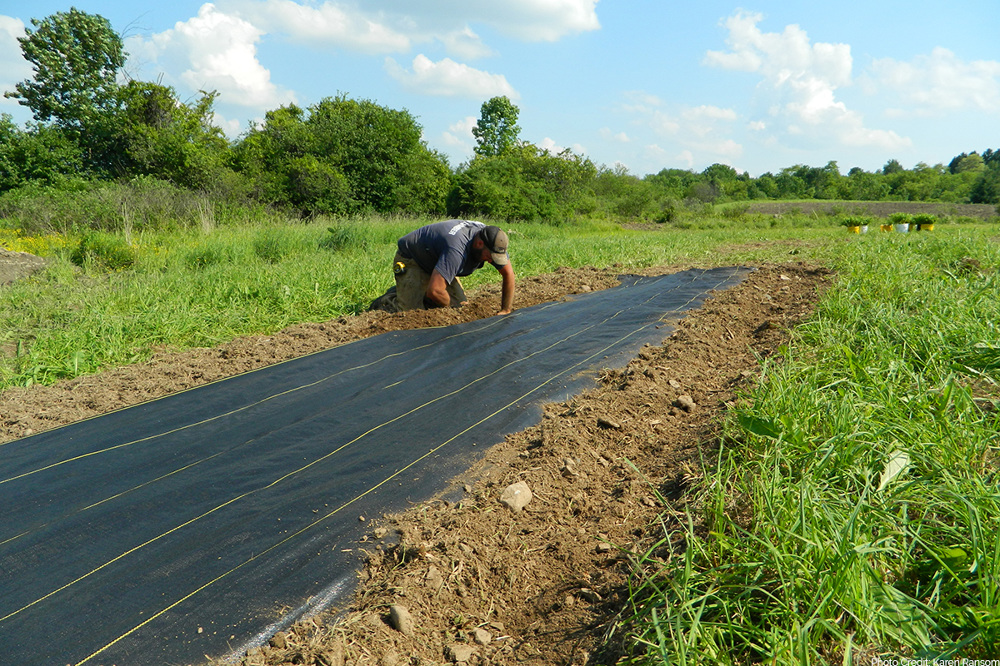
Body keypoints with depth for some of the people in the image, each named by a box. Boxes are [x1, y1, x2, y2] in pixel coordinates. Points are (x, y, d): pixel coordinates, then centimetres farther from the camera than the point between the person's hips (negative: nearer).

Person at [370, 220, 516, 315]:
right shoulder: (457, 250, -42)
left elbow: (508, 273, -6)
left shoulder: (491, 239, -17)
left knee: (460, 303, -2)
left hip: (435, 261, 8)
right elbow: (434, 290, -47)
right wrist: (453, 306, -26)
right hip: (411, 260, -8)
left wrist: (505, 311, -10)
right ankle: (386, 301, 10)